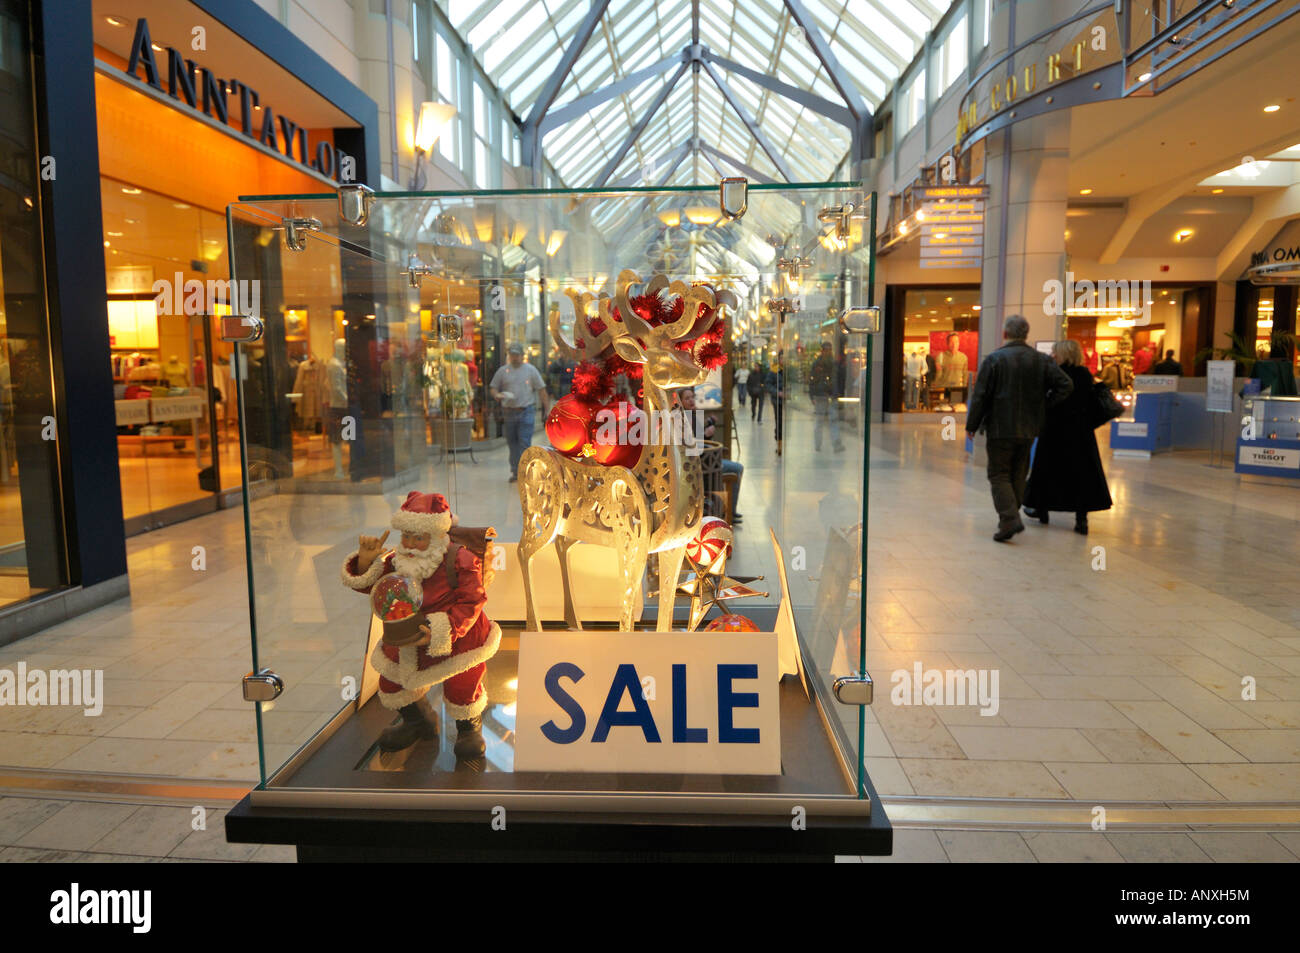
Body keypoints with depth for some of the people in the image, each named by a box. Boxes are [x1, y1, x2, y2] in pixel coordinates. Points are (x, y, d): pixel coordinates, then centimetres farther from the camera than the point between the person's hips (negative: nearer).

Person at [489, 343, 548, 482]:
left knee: (524, 443, -9)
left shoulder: (530, 370, 5)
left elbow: (541, 389, 6)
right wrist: (497, 395, -10)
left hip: (526, 412, -3)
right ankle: (515, 471, 19)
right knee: (512, 442, 8)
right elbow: (493, 387, 14)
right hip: (509, 412, 3)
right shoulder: (502, 370, 9)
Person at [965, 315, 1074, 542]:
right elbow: (1066, 385, -1)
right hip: (1028, 429, 5)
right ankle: (1012, 516, 24)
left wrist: (971, 425, -1)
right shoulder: (1043, 360, 4)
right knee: (1018, 475, 17)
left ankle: (1009, 519, -14)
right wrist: (1044, 404, 10)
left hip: (1000, 428, -4)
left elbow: (980, 396, -9)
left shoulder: (994, 359, -9)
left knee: (999, 475, 1)